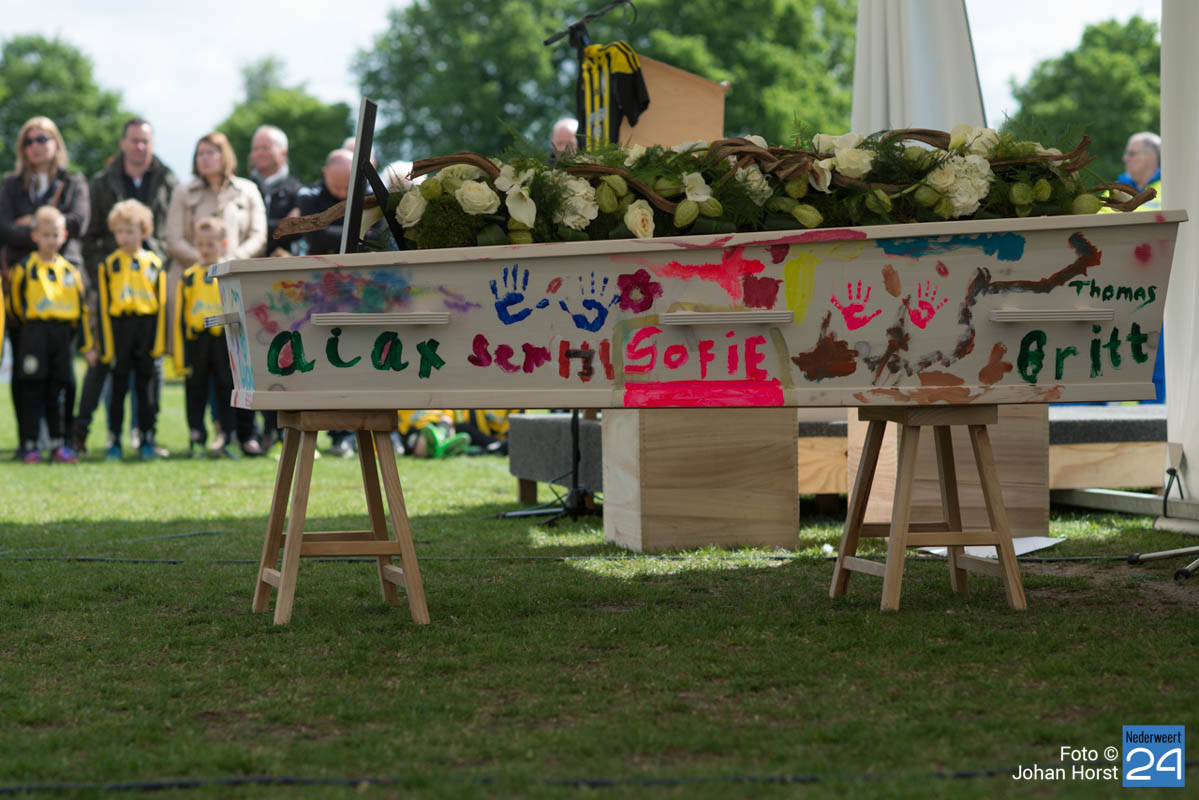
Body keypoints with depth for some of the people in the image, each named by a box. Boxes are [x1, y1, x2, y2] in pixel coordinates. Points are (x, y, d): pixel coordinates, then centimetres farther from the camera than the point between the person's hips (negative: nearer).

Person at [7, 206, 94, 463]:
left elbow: (82, 309, 12)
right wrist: (31, 328, 7)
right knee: (33, 391, -2)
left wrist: (88, 345, 10)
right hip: (35, 335, -3)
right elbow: (15, 304, 6)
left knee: (61, 391, 6)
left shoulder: (70, 271, 10)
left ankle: (59, 444, 13)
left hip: (63, 336, 3)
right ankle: (29, 445, 3)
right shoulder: (25, 268, -1)